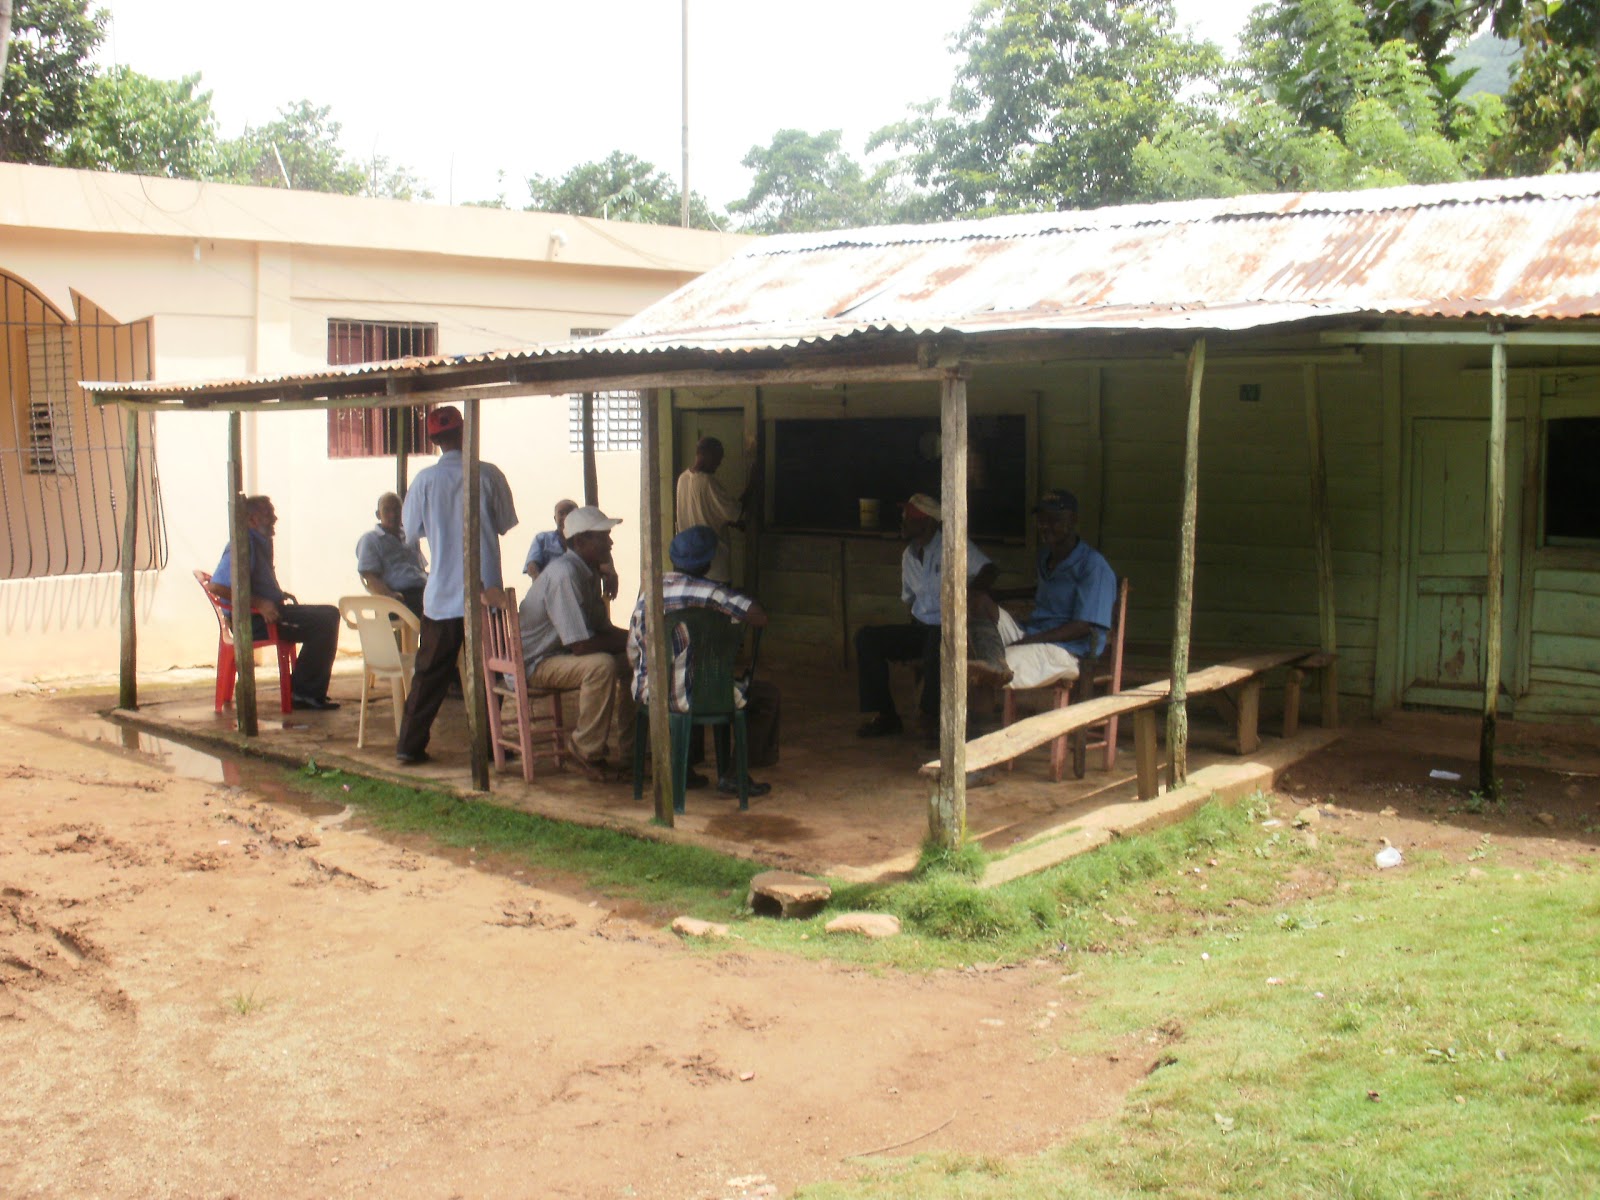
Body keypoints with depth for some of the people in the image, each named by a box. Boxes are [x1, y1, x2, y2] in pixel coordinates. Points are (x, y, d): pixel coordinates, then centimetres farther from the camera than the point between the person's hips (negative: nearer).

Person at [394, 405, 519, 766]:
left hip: (441, 594, 1)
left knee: (430, 672, 9)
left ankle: (410, 745, 11)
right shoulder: (488, 474, -7)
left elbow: (411, 533, 4)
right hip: (485, 590, -1)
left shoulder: (425, 480, -6)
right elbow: (506, 524, 3)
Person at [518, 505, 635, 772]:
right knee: (601, 665, -32)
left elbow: (603, 629, 13)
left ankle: (628, 748, 11)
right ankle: (588, 751, -18)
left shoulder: (588, 572, 7)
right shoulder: (565, 575, -26)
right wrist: (629, 640, -18)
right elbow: (581, 645, -30)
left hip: (562, 654, 10)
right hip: (533, 664, -10)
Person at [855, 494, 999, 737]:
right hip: (920, 629, 7)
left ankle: (932, 715, -23)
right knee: (866, 637, -11)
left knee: (936, 642, -42)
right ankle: (885, 715, -10)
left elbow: (989, 570, -19)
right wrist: (906, 637, 12)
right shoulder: (908, 556, 14)